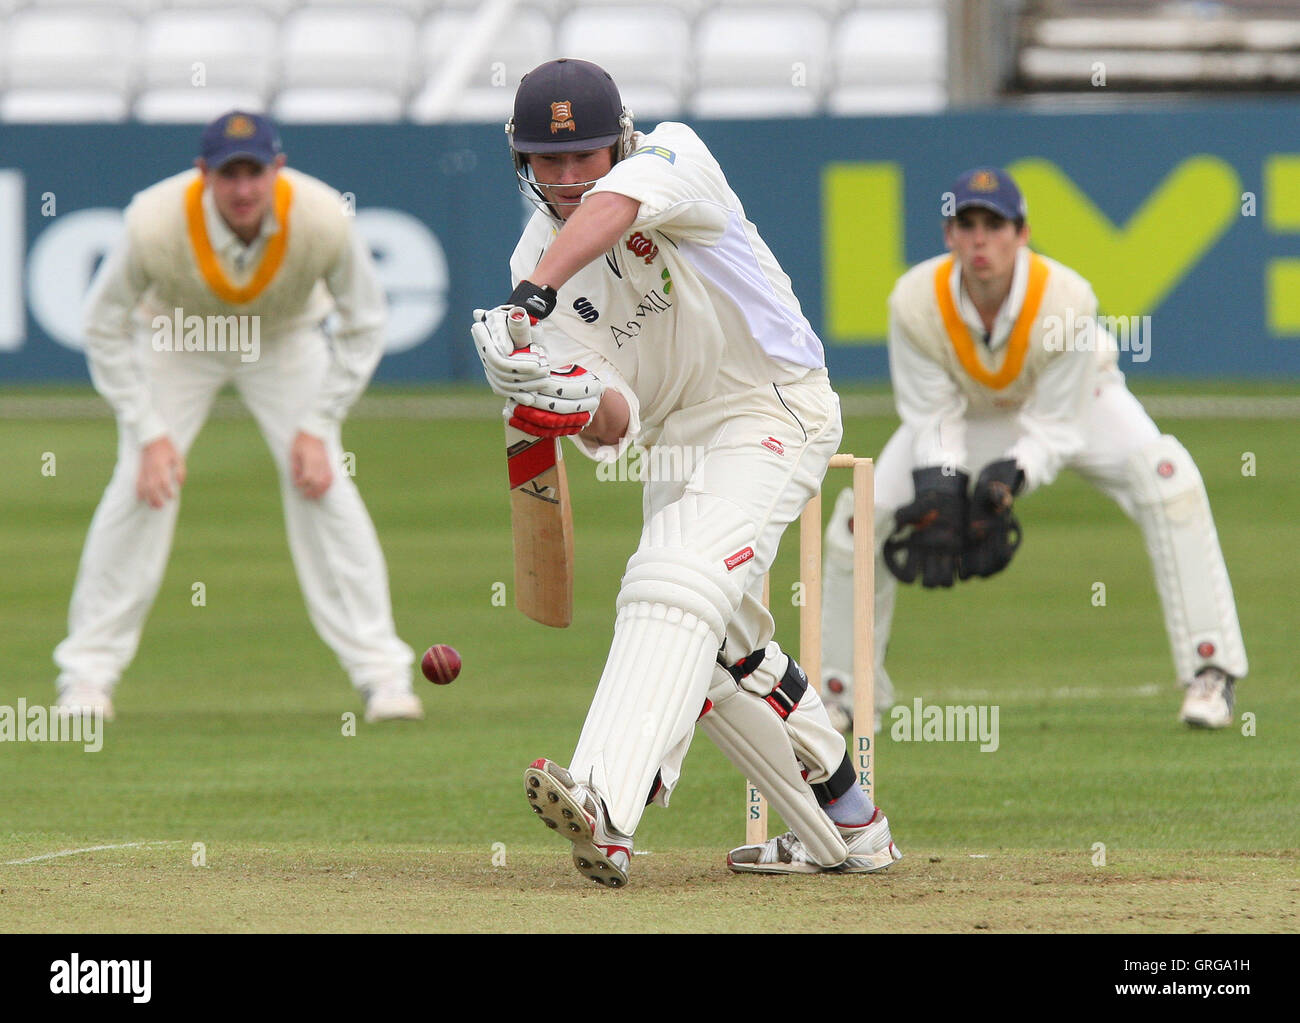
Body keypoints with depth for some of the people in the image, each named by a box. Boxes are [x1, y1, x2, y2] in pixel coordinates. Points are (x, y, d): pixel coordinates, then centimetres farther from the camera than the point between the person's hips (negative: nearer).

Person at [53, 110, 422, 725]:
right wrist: (150, 435, -22)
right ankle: (88, 672, 1)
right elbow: (106, 328, -19)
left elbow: (364, 324, -16)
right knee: (139, 488, -12)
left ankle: (380, 673, -7)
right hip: (178, 340, 0)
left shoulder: (322, 220, -33)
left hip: (286, 342, 0)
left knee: (323, 487, -13)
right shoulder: (155, 223, -35)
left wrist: (317, 428, -20)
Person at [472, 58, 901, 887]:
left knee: (676, 586, -27)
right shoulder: (534, 261, -3)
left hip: (774, 413, -8)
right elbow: (619, 424, -12)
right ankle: (846, 831, 31)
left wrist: (535, 295, -58)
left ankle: (607, 809, -44)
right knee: (721, 650, 15)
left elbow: (613, 206, -43)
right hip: (675, 444, 8)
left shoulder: (674, 157, -16)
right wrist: (581, 406, -37)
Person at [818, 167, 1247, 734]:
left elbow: (1055, 427, -28)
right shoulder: (915, 300, -31)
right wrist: (938, 490, -39)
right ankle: (842, 694, 12)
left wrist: (1008, 480, -46)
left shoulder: (1067, 299, -35)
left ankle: (1209, 675, -25)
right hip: (970, 409, 2)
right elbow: (931, 417, -21)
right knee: (862, 517, -10)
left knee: (1163, 475, -29)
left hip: (1076, 398, -2)